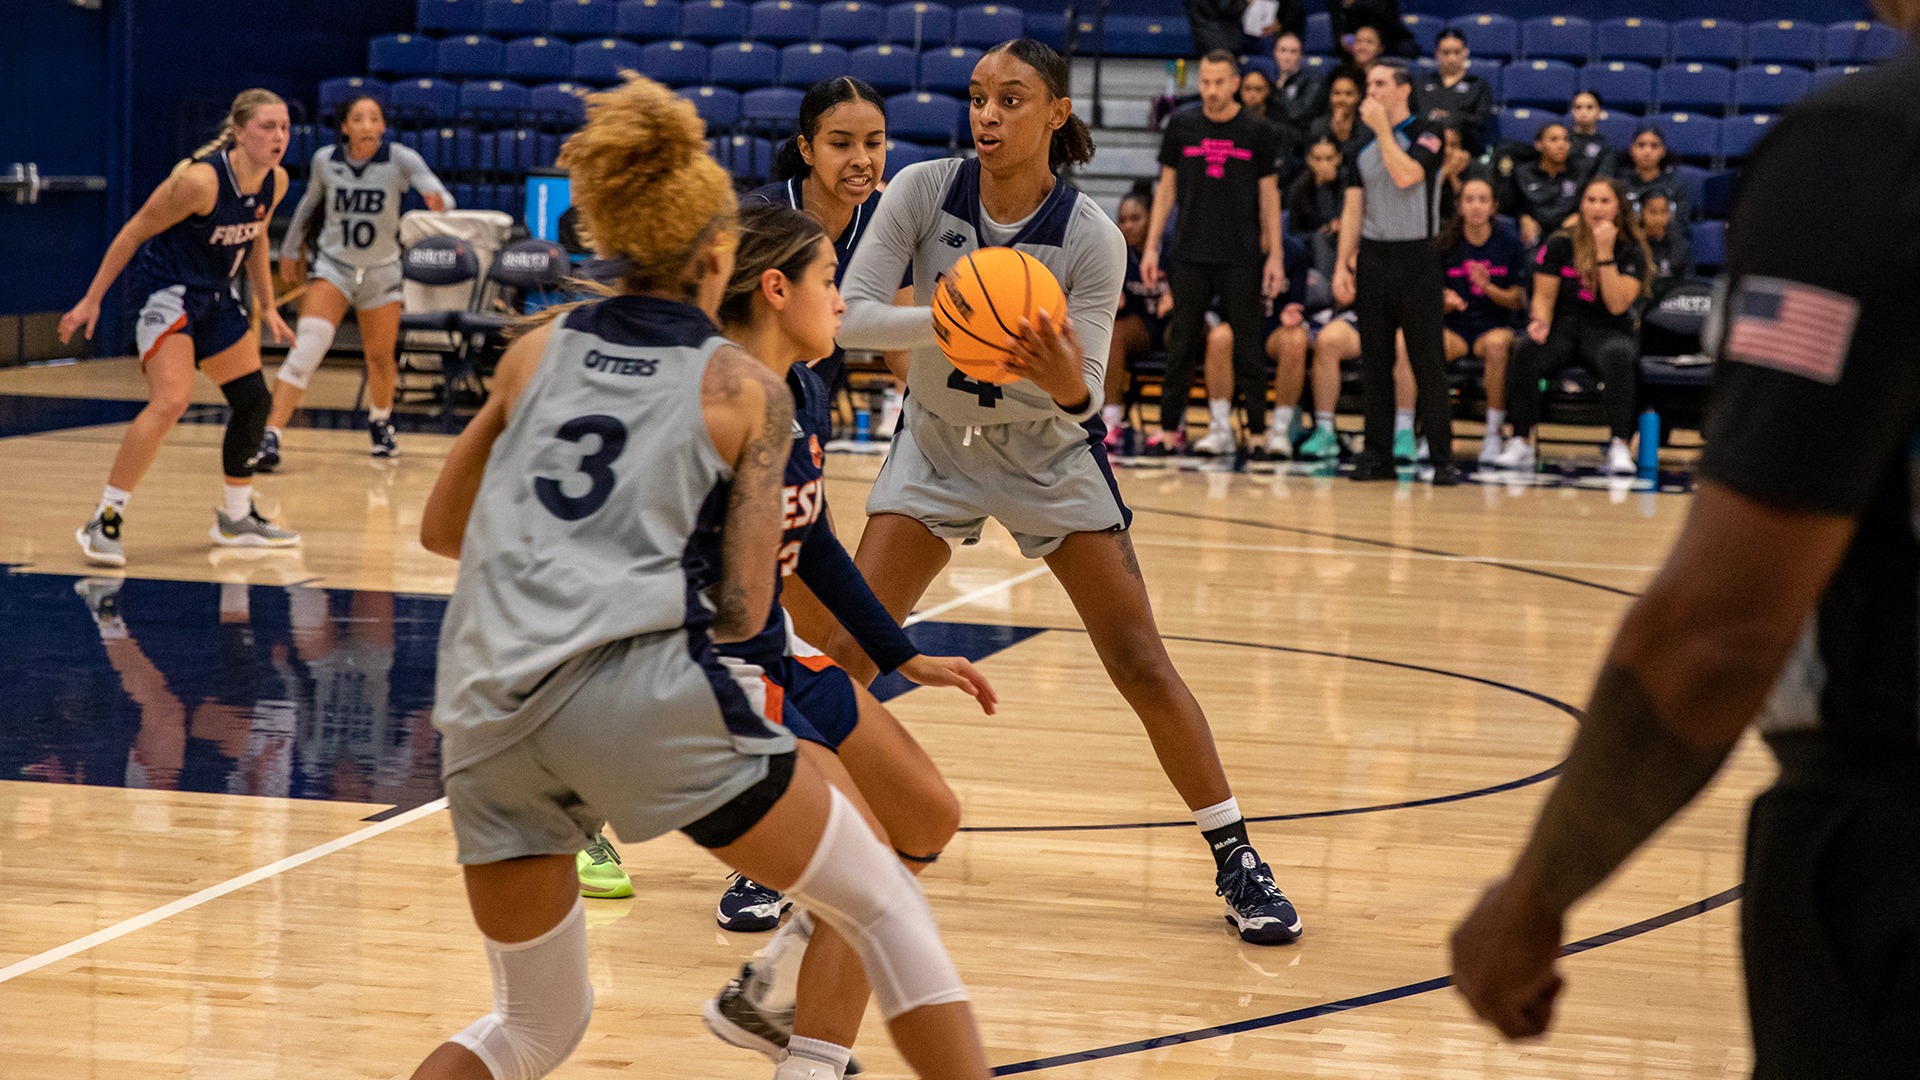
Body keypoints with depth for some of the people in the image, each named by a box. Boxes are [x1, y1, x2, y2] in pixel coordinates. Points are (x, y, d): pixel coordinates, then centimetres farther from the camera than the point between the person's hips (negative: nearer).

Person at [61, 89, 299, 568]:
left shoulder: (276, 182, -3)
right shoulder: (201, 180, -25)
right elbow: (134, 232, -16)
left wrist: (267, 309, 19)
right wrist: (91, 300, -12)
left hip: (216, 296, 9)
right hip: (168, 291, -9)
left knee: (254, 402, 13)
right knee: (171, 401, -26)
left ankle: (236, 518, 32)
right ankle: (104, 521, -21)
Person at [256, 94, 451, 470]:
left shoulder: (400, 160, -14)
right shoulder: (325, 160, -8)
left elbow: (440, 194, -27)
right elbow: (310, 203, 12)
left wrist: (437, 199, -51)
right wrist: (291, 249, 21)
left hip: (381, 271, 1)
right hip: (333, 265, -1)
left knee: (380, 356, 13)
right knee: (306, 347, -19)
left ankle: (380, 421, 45)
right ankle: (271, 437, -23)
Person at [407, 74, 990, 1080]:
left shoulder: (539, 349, 18)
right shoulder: (745, 385, 8)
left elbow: (440, 529, 27)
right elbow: (743, 611, 3)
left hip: (488, 708, 5)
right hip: (644, 689, -5)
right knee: (885, 905, 13)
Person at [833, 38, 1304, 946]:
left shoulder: (1091, 238, -21)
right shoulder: (923, 191, -17)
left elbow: (1085, 396, -20)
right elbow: (850, 316, -20)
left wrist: (1068, 385, -44)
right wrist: (947, 320, -37)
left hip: (1050, 454, -1)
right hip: (937, 444, 1)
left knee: (1140, 663, -6)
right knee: (850, 649, -9)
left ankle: (1235, 859, 6)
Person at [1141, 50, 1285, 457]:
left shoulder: (1257, 132, 0)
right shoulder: (1182, 126, 4)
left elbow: (1269, 195, 3)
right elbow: (1167, 186, 9)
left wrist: (1275, 255, -2)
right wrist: (1151, 246, 4)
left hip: (1241, 256, -2)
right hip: (1190, 254, 2)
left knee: (1248, 344, 2)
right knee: (1181, 343, 4)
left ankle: (1257, 431, 8)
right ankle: (1170, 428, 10)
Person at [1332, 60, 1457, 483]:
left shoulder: (1426, 136, -2)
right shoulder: (1363, 144, 12)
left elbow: (1405, 175, -21)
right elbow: (1353, 209, 12)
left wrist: (1383, 128, -11)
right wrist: (1342, 265, 4)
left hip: (1414, 258, -5)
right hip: (1372, 257, 5)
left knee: (1428, 362, -4)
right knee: (1374, 363, 5)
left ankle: (1442, 457, -1)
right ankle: (1377, 454, 10)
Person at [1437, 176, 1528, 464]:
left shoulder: (1508, 241, 1)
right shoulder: (1446, 243, 4)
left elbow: (1518, 300, 2)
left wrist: (1489, 288, -16)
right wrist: (1446, 300, -16)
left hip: (1495, 325, -1)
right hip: (1454, 328, 1)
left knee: (1497, 345, -38)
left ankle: (1493, 435, -26)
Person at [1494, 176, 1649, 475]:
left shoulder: (1631, 251, 0)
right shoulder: (1559, 244, 4)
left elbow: (1617, 305, -13)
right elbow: (1544, 295, 4)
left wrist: (1605, 254, -17)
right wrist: (1540, 321, -19)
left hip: (1608, 331, -1)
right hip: (1563, 328, 1)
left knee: (1619, 356, -38)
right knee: (1526, 353, -32)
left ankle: (1619, 447, -35)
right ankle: (1520, 443, -26)